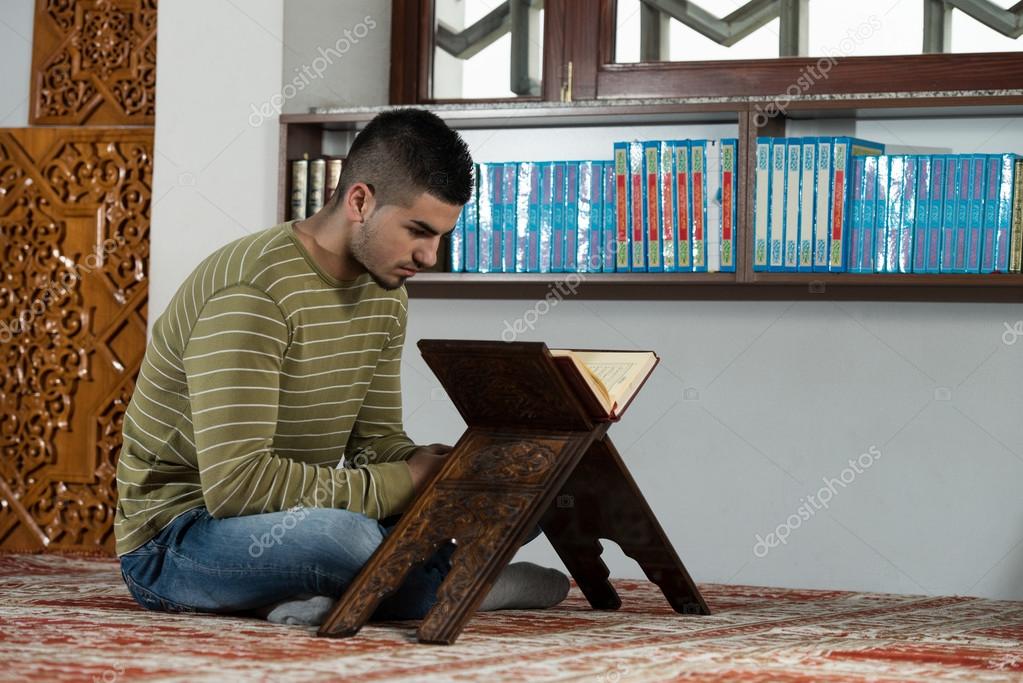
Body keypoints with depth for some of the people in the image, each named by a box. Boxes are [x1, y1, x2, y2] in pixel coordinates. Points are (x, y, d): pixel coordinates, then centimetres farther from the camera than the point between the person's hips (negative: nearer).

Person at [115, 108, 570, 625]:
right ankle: (460, 585, -8)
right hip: (174, 539, -8)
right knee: (343, 535, -38)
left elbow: (375, 440, 9)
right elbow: (237, 483, -32)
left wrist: (436, 471, -15)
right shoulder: (253, 292, -25)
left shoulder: (384, 295, 4)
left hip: (288, 519, 8)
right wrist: (402, 483, -25)